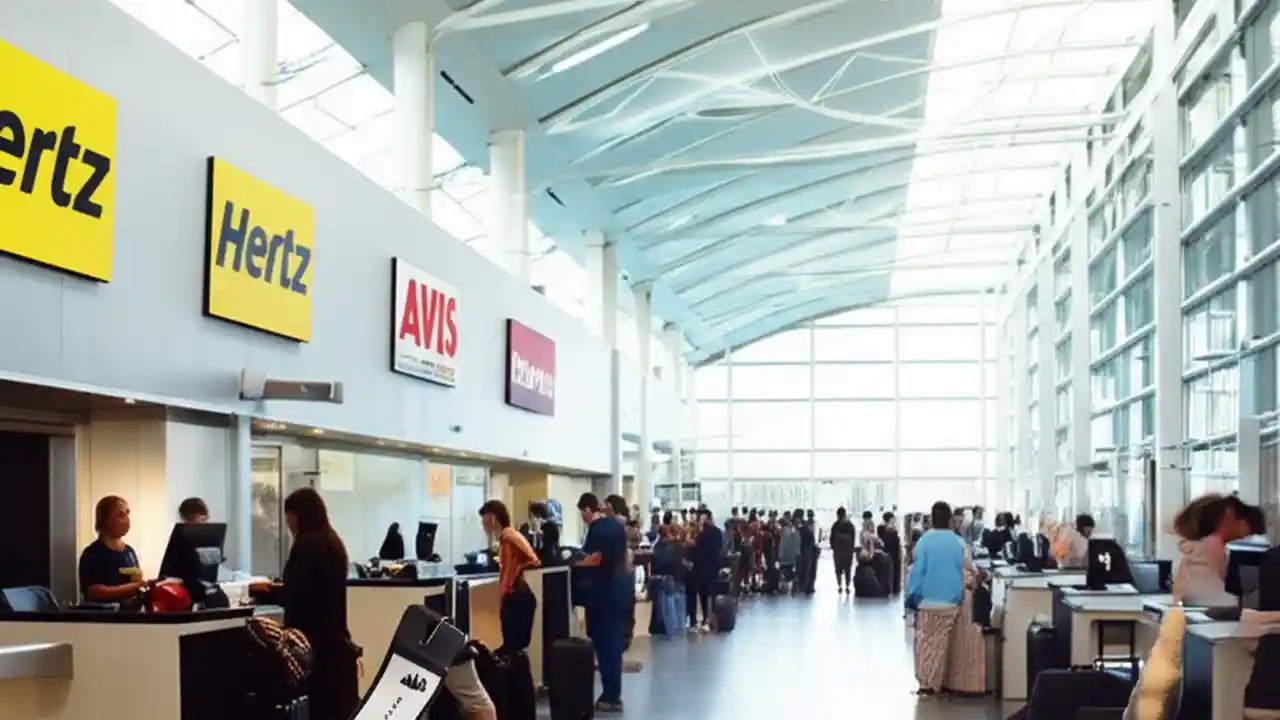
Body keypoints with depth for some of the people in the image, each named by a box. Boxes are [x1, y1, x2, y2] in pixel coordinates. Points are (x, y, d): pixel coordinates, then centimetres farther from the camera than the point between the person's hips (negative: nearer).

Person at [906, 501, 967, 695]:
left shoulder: (924, 541, -10)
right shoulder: (958, 543, -2)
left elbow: (917, 571, -7)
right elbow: (963, 573, 5)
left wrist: (912, 597, 2)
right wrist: (960, 598, 15)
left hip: (927, 600, -2)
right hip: (950, 602, 2)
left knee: (925, 643, 8)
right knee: (941, 645, 9)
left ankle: (925, 682, 8)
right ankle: (935, 683, 10)